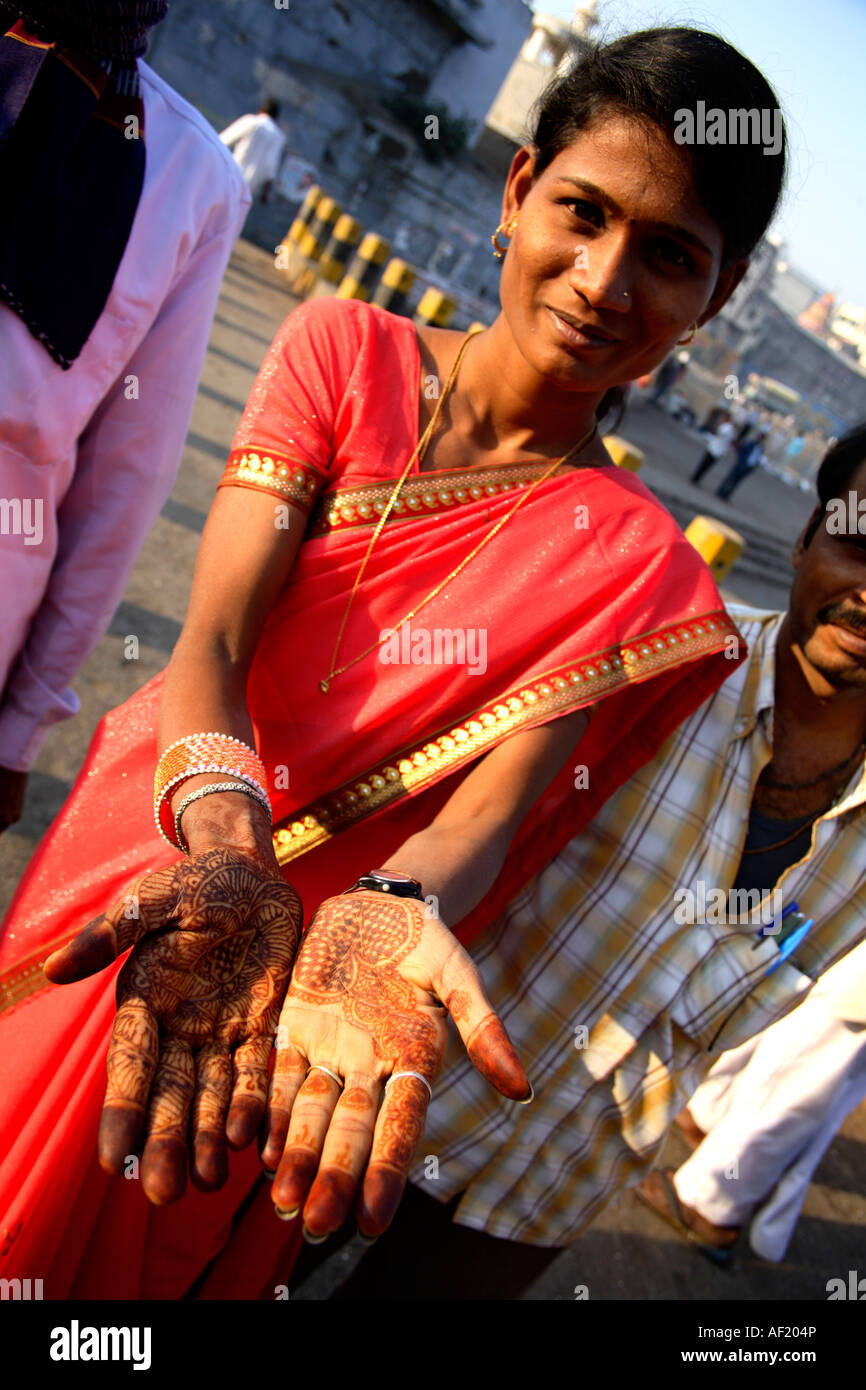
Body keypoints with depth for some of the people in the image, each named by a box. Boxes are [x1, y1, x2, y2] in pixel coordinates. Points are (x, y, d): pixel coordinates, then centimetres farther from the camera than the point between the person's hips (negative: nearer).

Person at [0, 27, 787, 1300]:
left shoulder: (632, 566, -13)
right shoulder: (344, 350, -10)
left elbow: (486, 811, -24)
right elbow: (213, 637, -22)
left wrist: (383, 914, -46)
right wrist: (228, 847, -41)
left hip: (298, 955, -1)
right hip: (134, 846, 2)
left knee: (137, 1248, 20)